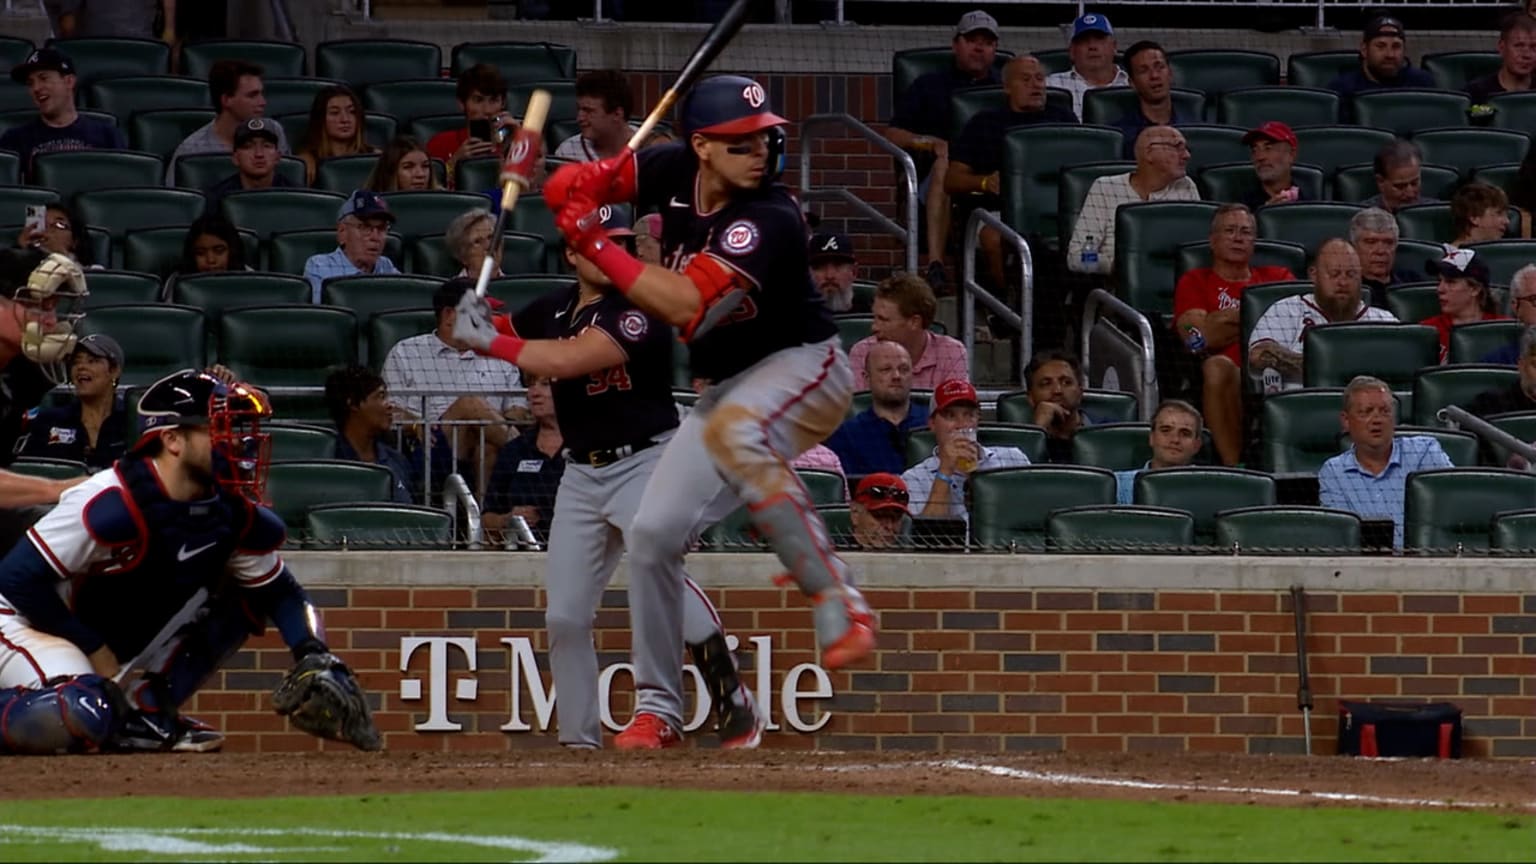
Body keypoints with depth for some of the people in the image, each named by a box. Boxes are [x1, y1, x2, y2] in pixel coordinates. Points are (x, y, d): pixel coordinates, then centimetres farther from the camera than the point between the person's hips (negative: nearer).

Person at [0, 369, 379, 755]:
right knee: (79, 717, -40)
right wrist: (96, 652, -20)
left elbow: (279, 592, 7)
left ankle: (145, 711, -2)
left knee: (246, 600, 2)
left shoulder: (235, 514, -6)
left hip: (125, 650, 9)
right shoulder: (114, 506, -28)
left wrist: (313, 654, -13)